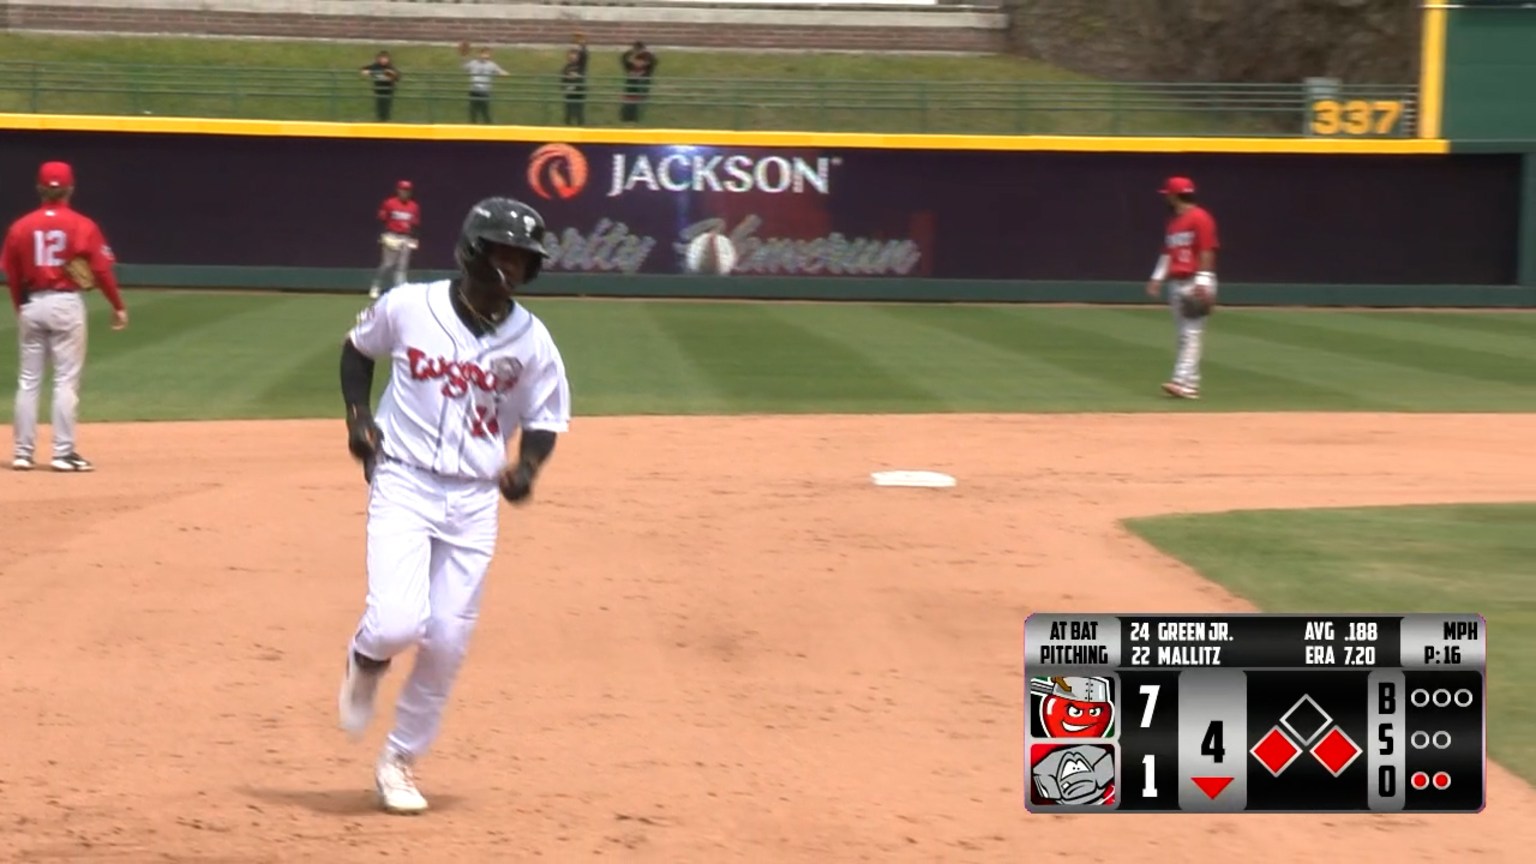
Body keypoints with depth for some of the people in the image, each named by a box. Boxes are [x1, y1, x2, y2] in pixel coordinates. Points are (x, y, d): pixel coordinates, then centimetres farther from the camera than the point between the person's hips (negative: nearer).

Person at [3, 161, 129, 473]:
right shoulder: (82, 226, -6)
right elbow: (102, 269, -6)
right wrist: (118, 306, 4)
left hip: (31, 304, 3)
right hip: (66, 303, -3)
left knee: (28, 381, 9)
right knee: (66, 380, 0)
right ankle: (63, 452, -2)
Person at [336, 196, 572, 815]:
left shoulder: (531, 341, -3)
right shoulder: (407, 307, -7)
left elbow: (545, 419, 7)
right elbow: (358, 347, 12)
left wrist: (526, 467, -13)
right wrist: (357, 414, -2)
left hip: (474, 500, 2)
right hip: (403, 484, -2)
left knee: (447, 644, 4)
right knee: (397, 622, -19)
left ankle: (400, 763, 24)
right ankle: (365, 663, 19)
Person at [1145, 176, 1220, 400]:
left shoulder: (1200, 218, -11)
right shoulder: (1173, 222, 16)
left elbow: (1207, 251, -16)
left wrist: (1202, 283, -21)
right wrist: (1157, 278, 12)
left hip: (1195, 283, -10)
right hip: (1176, 283, 10)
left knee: (1192, 334, -13)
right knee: (1183, 335, 9)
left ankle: (1183, 381, -22)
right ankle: (1190, 383, 12)